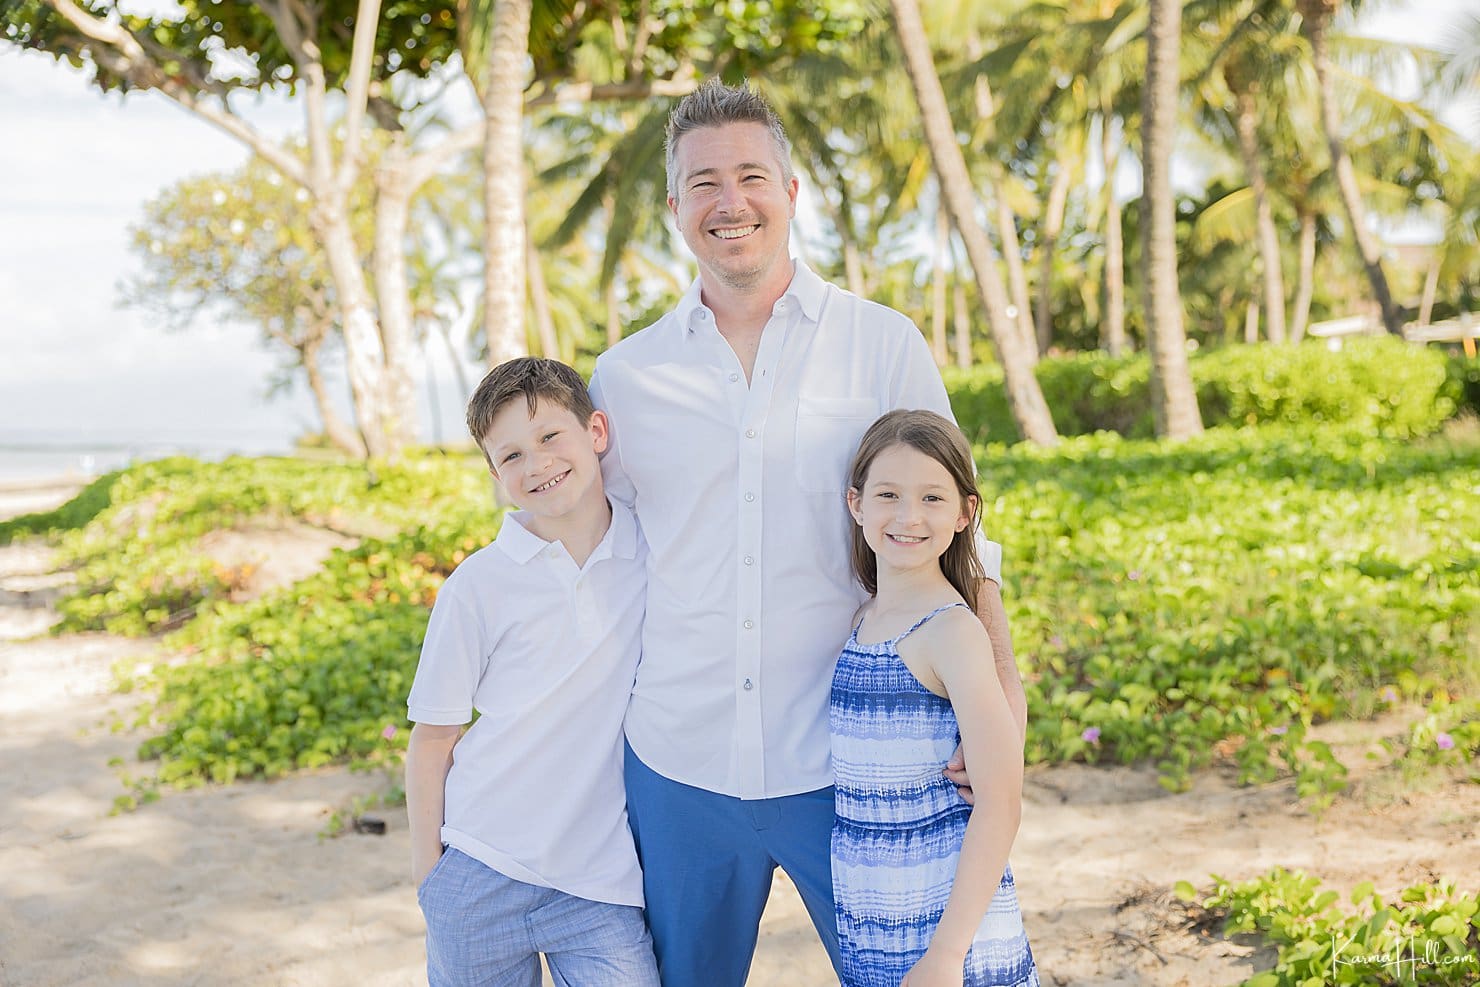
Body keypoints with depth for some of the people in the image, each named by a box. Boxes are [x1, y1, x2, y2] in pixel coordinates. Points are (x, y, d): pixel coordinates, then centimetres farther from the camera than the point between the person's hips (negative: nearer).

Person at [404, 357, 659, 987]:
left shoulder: (658, 557, -1)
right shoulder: (479, 587, -9)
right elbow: (433, 736, -2)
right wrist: (427, 861, 0)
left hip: (603, 883, 1)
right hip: (482, 876, -1)